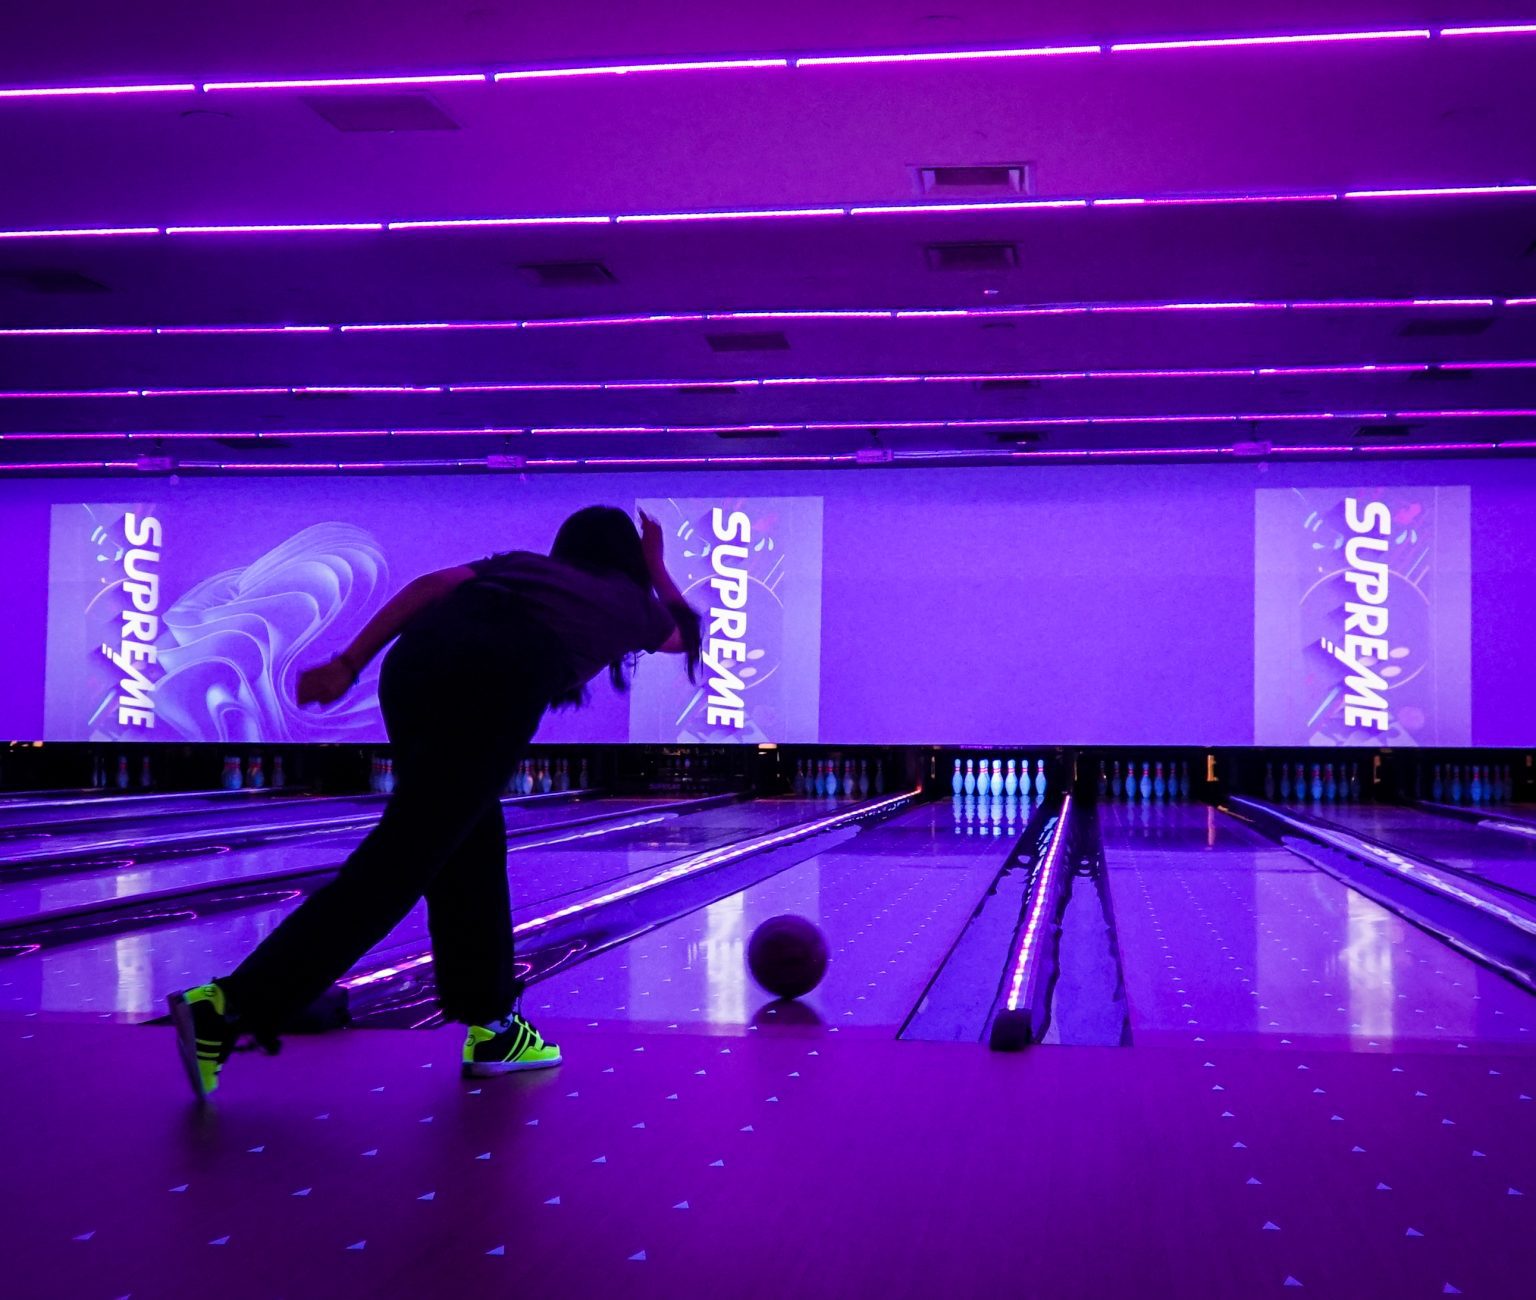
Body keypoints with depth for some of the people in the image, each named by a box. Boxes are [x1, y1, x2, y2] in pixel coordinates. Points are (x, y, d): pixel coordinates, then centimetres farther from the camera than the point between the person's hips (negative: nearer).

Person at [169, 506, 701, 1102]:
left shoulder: (521, 564, 37)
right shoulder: (629, 600, 33)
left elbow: (431, 585, 19)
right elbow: (685, 635, 54)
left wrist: (347, 666, 13)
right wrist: (657, 567, 67)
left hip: (418, 662, 5)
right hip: (498, 687, -5)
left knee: (470, 846, 20)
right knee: (396, 864, -6)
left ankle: (491, 1027, 27)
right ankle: (226, 1009, -13)